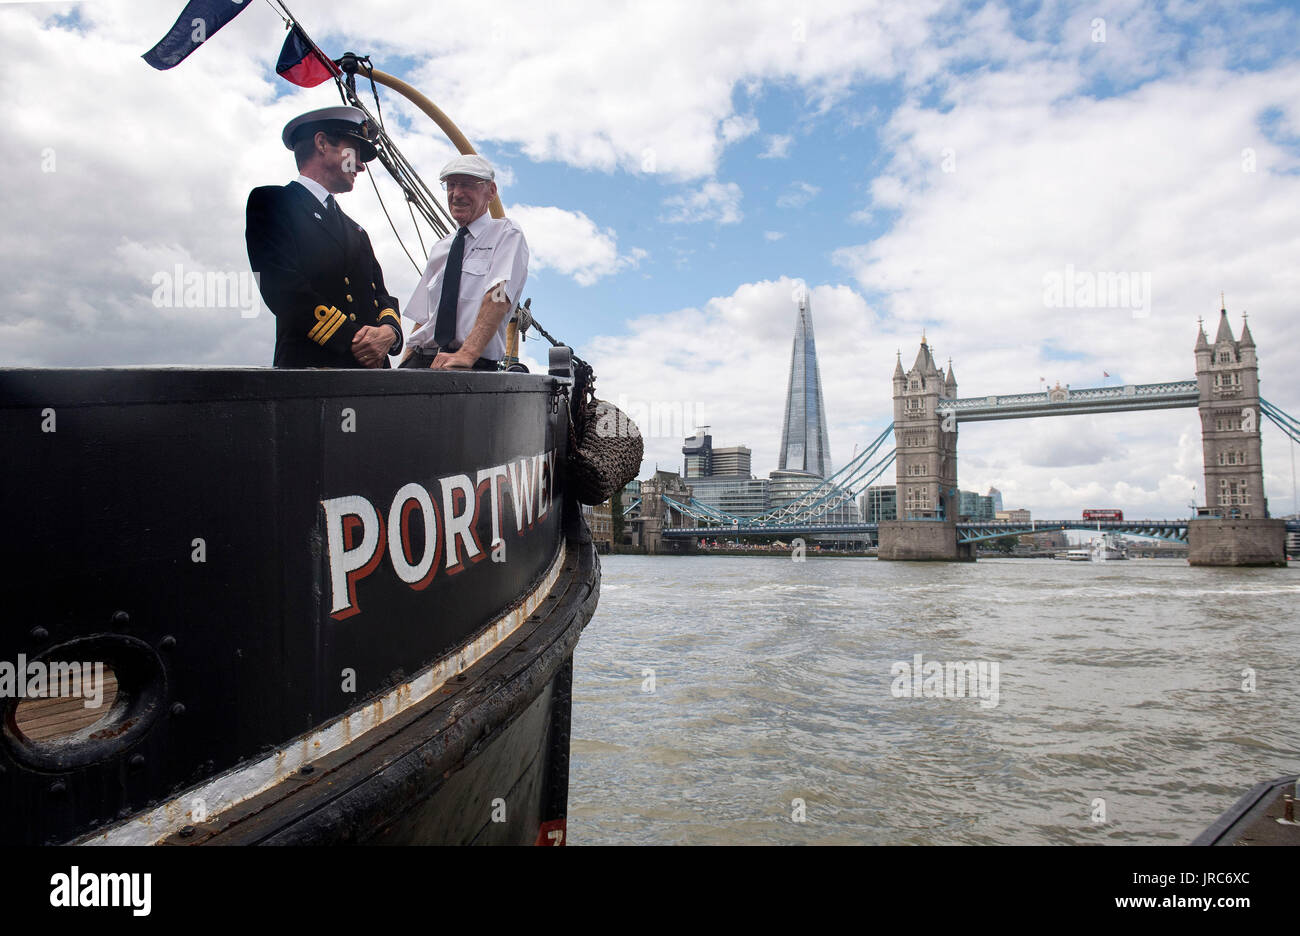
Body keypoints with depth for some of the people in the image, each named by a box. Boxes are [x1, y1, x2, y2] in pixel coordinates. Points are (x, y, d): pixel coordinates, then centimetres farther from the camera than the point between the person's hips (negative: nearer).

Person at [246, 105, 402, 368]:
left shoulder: (355, 231, 30)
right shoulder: (272, 201, 8)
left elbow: (381, 296, 21)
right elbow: (283, 289, -6)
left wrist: (389, 331, -4)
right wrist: (352, 339, -11)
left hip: (370, 369, 6)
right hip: (308, 364, -6)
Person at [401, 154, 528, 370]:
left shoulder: (506, 233, 4)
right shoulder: (440, 248, 22)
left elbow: (499, 297, -13)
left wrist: (467, 353, -25)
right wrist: (405, 365, 4)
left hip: (475, 365, -4)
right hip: (422, 361, 4)